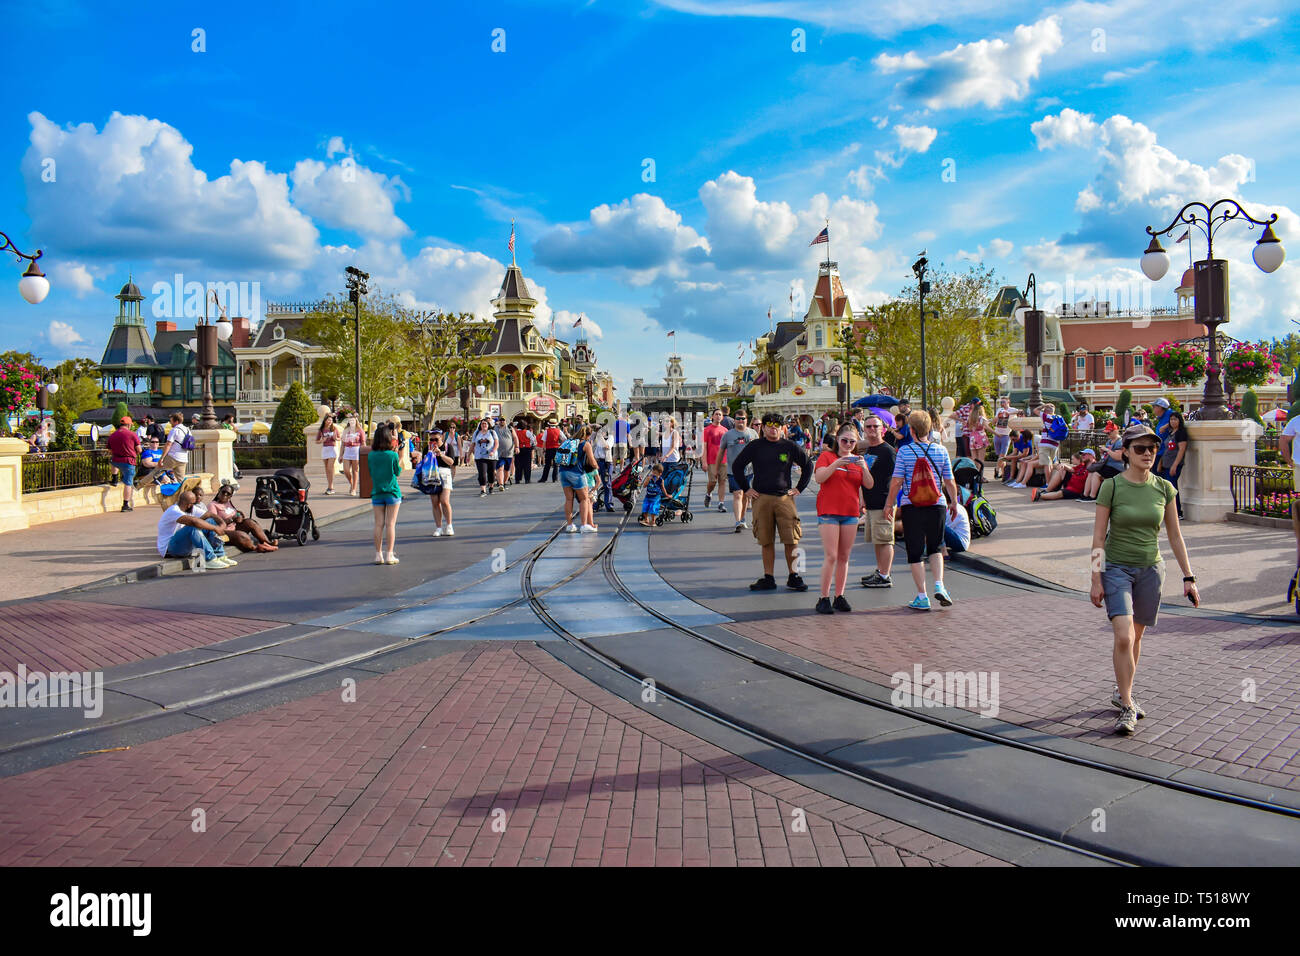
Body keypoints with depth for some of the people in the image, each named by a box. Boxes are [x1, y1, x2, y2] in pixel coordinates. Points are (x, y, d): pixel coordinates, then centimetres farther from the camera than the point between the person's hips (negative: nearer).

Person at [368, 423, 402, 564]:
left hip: (377, 493, 3)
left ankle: (378, 555, 8)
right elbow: (398, 472, 1)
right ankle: (389, 555, 0)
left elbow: (371, 472, 11)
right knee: (390, 523, 0)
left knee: (379, 524, 6)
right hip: (392, 492, -3)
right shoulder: (392, 455, -10)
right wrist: (400, 460, 12)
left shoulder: (371, 455, 0)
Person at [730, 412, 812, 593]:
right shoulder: (754, 447, 6)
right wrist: (746, 489, 8)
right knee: (766, 541, 3)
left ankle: (793, 577, 6)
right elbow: (736, 466, 13)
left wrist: (799, 488, 10)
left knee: (791, 540, -5)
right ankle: (768, 579, 9)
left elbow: (808, 466, 17)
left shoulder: (789, 446, 7)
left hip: (784, 497, 0)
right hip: (761, 498, 0)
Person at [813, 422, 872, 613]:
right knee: (831, 556, -10)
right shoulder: (827, 456, 3)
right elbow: (818, 478, -13)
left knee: (844, 557, 6)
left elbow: (869, 485, 4)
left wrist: (863, 467, -12)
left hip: (851, 513, 4)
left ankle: (839, 597, 13)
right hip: (829, 512, -4)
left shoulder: (859, 460, 14)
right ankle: (823, 598, -5)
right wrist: (837, 463, -23)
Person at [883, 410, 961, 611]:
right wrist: (954, 502, 19)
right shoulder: (941, 450, -1)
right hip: (936, 506, 2)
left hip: (911, 508, -2)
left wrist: (889, 504, 3)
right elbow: (949, 482, 4)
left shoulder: (904, 451, -8)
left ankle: (922, 597, 8)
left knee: (915, 553, 6)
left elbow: (896, 481, -9)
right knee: (936, 548, 20)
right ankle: (939, 585, 3)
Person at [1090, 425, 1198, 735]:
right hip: (1116, 569, -3)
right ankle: (1127, 708, -7)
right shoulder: (1111, 486, -9)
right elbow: (1099, 537, -6)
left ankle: (1122, 692, 31)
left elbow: (1175, 536, 8)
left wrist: (1188, 577, 6)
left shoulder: (1164, 488, 1)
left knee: (1136, 636, 12)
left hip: (1151, 570, 4)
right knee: (1124, 637, -16)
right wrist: (1096, 579, -9)